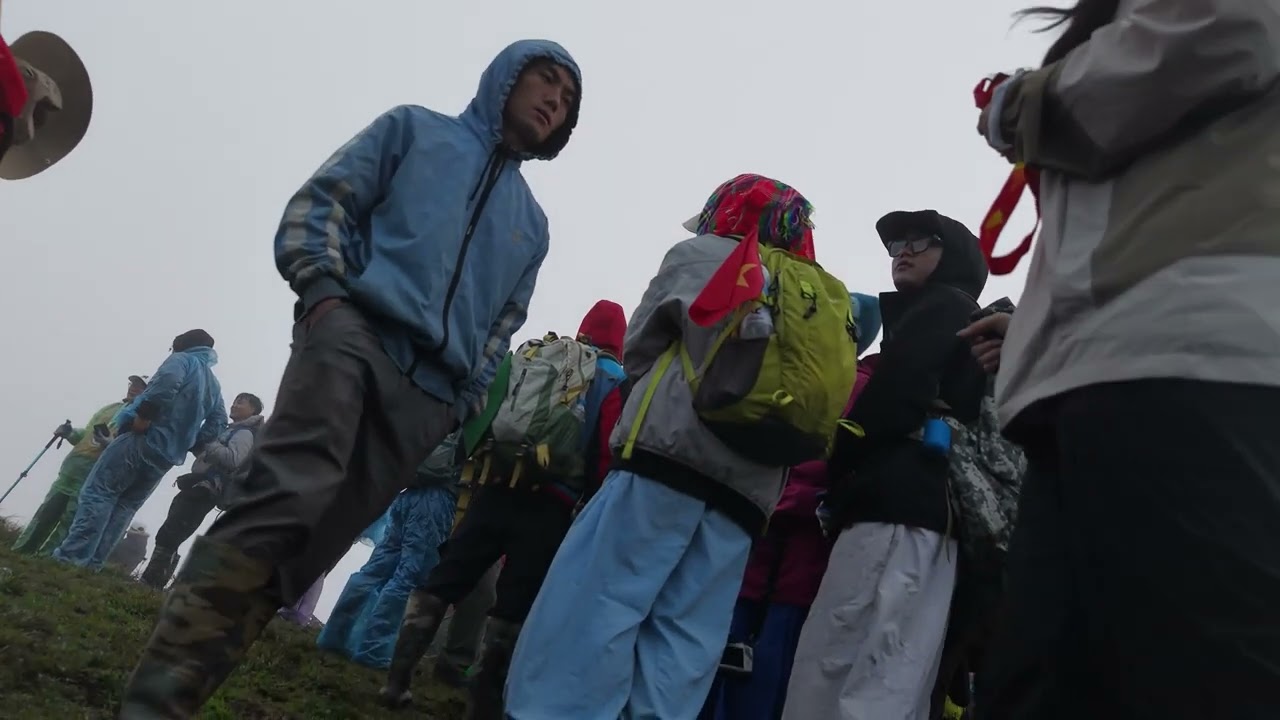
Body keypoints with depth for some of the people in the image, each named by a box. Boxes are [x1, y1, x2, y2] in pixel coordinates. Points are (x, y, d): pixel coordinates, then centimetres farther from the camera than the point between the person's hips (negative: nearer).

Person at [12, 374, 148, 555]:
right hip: (73, 462, 7)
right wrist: (70, 432, 10)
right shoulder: (111, 407, 23)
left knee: (70, 518, -8)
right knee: (48, 509, 7)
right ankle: (20, 550, 14)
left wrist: (108, 443, -32)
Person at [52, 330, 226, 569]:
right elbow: (219, 421, 15)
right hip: (167, 456, 7)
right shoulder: (214, 385, 24)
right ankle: (90, 562, 5)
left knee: (98, 491, -6)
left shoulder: (182, 359, 3)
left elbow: (168, 380, -20)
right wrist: (190, 445, 10)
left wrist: (143, 414, -19)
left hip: (144, 438, -7)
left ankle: (73, 556, -13)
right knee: (125, 506, 10)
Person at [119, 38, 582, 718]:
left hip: (430, 393, 4)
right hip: (357, 330, -3)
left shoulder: (533, 224, 28)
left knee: (306, 545, -6)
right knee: (287, 499, -26)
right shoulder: (415, 128, 19)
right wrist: (321, 283, -10)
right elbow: (322, 199, 8)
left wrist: (464, 403, 10)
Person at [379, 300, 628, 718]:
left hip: (495, 488, 4)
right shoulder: (617, 384, 2)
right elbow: (607, 457, -9)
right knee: (514, 606, 2)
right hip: (548, 506, -4)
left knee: (444, 581, 10)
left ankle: (397, 680, 10)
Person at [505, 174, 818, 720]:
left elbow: (637, 351, 12)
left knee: (592, 608, -8)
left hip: (671, 452, -6)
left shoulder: (701, 257, 12)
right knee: (683, 646, 3)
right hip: (749, 488, 6)